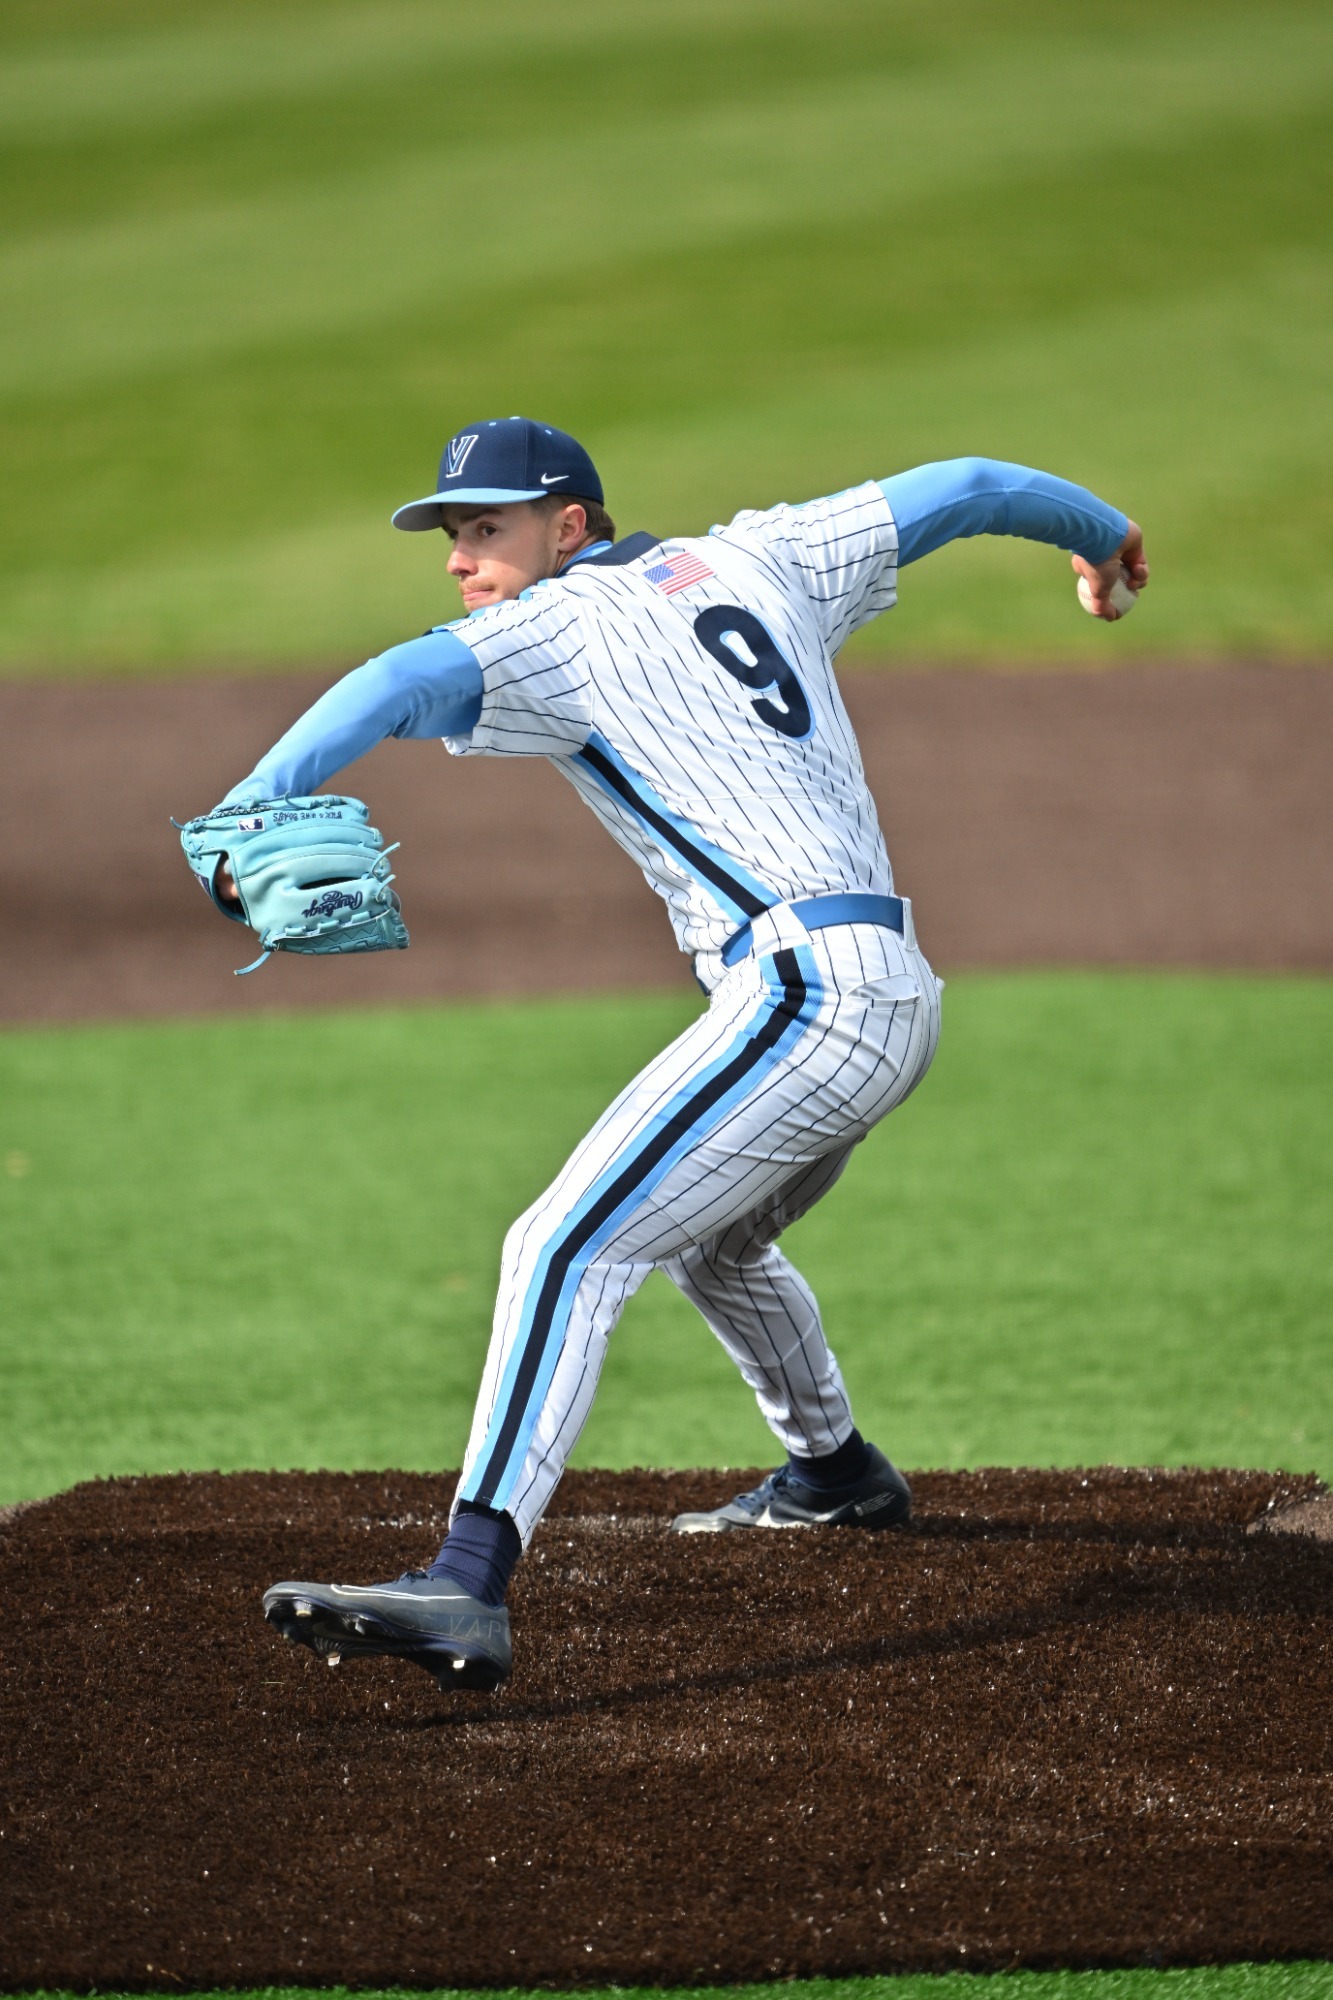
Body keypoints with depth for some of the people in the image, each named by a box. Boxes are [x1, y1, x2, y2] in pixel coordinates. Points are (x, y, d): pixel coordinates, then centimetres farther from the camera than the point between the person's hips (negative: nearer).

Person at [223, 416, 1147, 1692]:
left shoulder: (560, 628, -1)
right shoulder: (760, 560, 20)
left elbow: (407, 684, -21)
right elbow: (958, 489, 29)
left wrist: (244, 814, -35)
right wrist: (1095, 526, 47)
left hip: (803, 991, -9)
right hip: (898, 1002, 9)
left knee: (568, 1249, -19)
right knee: (707, 1239, 34)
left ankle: (466, 1590, -35)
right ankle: (833, 1472, 55)